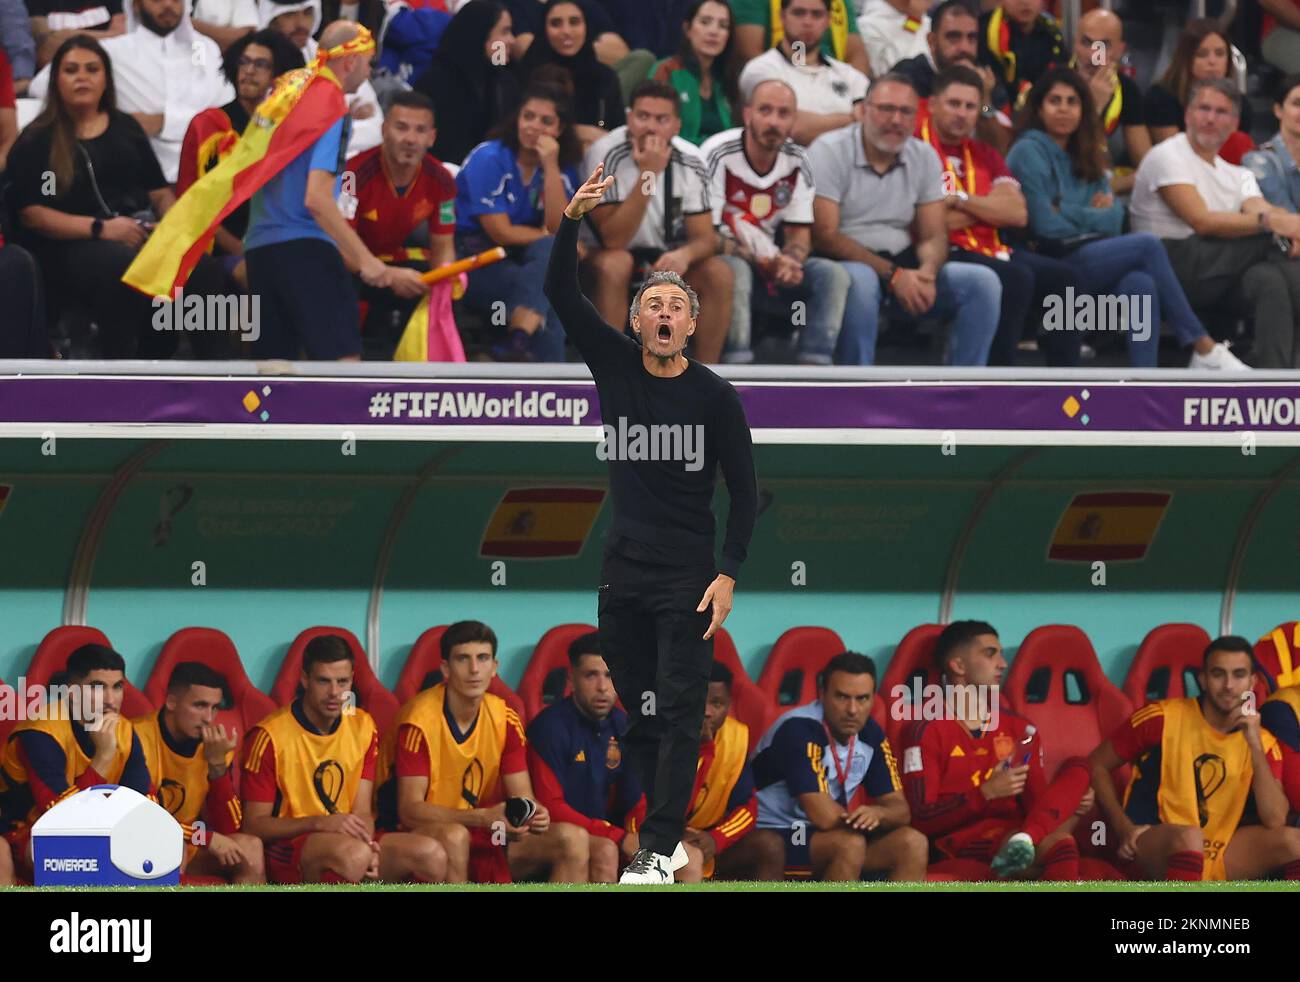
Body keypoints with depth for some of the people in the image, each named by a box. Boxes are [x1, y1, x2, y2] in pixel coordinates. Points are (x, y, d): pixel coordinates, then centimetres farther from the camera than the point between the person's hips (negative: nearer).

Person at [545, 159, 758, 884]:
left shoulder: (716, 396, -4)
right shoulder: (616, 364, 5)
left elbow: (746, 490, -1)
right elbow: (561, 295, -4)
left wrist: (729, 573, -11)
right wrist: (573, 220, -19)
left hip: (687, 575, -4)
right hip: (623, 574, 4)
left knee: (680, 713, -10)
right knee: (641, 714, 7)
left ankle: (657, 851, -14)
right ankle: (670, 841, 14)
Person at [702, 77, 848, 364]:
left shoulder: (797, 162, 2)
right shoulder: (719, 155, -14)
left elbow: (800, 235, 5)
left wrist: (790, 262, -21)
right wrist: (762, 263, -27)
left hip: (770, 260, 6)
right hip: (721, 257, -5)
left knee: (832, 274, -17)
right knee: (735, 271, -38)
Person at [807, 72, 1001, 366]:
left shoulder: (924, 157, 9)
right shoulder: (829, 151, -8)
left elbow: (934, 236, 8)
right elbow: (824, 235, -15)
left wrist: (926, 272, -18)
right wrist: (893, 275, -22)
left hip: (902, 265, 6)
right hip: (847, 264, -6)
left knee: (983, 282, -12)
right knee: (860, 281, -40)